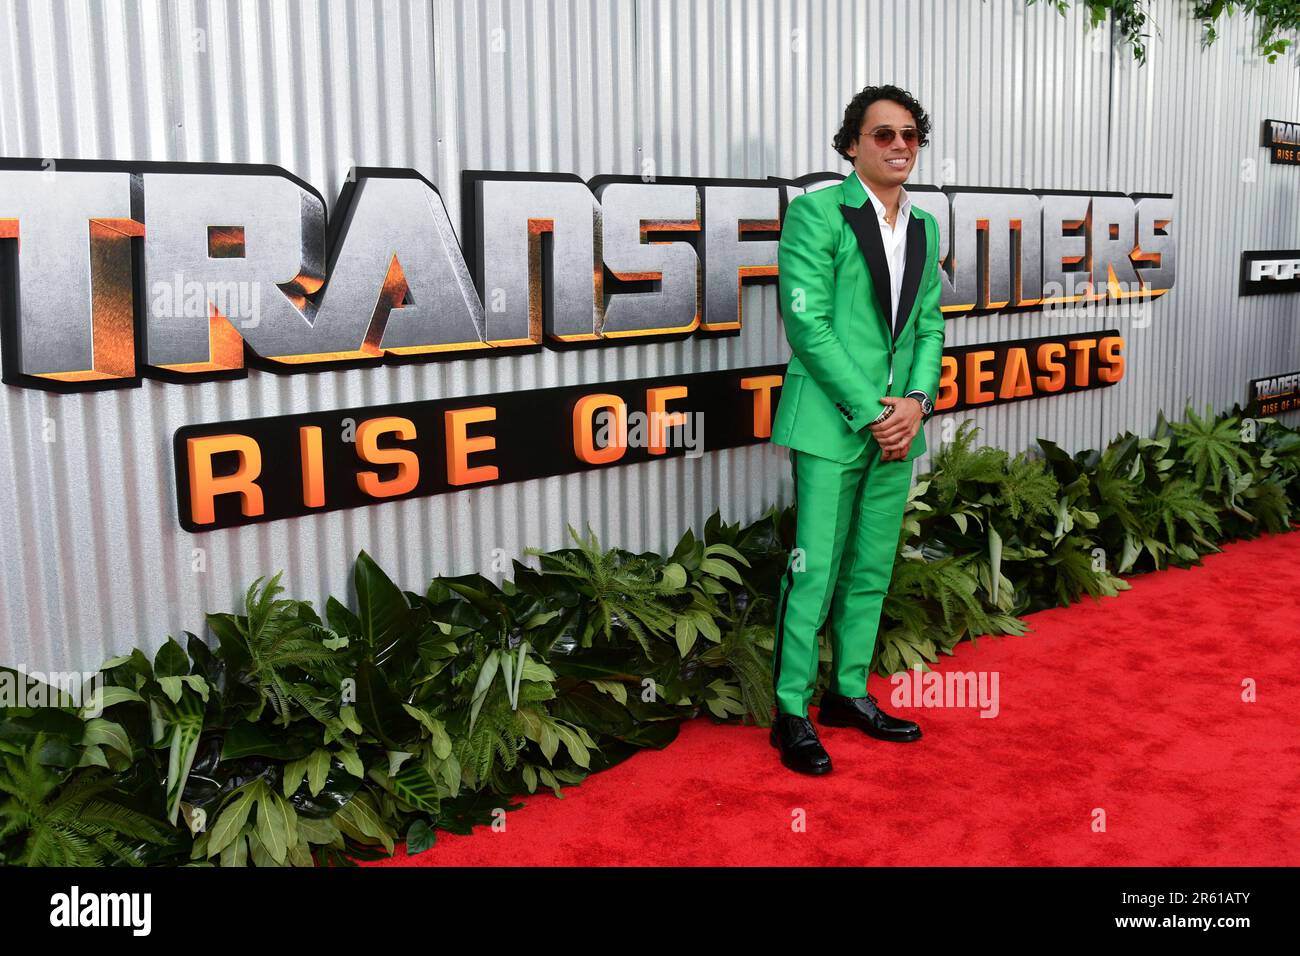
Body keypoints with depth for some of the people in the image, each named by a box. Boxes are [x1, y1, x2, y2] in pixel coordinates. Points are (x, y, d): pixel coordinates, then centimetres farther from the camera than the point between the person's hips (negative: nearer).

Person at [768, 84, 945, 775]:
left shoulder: (924, 228, 14)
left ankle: (849, 692, 27)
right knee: (814, 571, -2)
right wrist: (870, 411, -14)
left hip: (898, 424, 6)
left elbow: (929, 325, 15)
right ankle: (792, 713, 10)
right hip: (832, 422, -6)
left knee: (872, 570, 13)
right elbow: (807, 323, -13)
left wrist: (917, 400, -3)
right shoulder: (817, 213, -6)